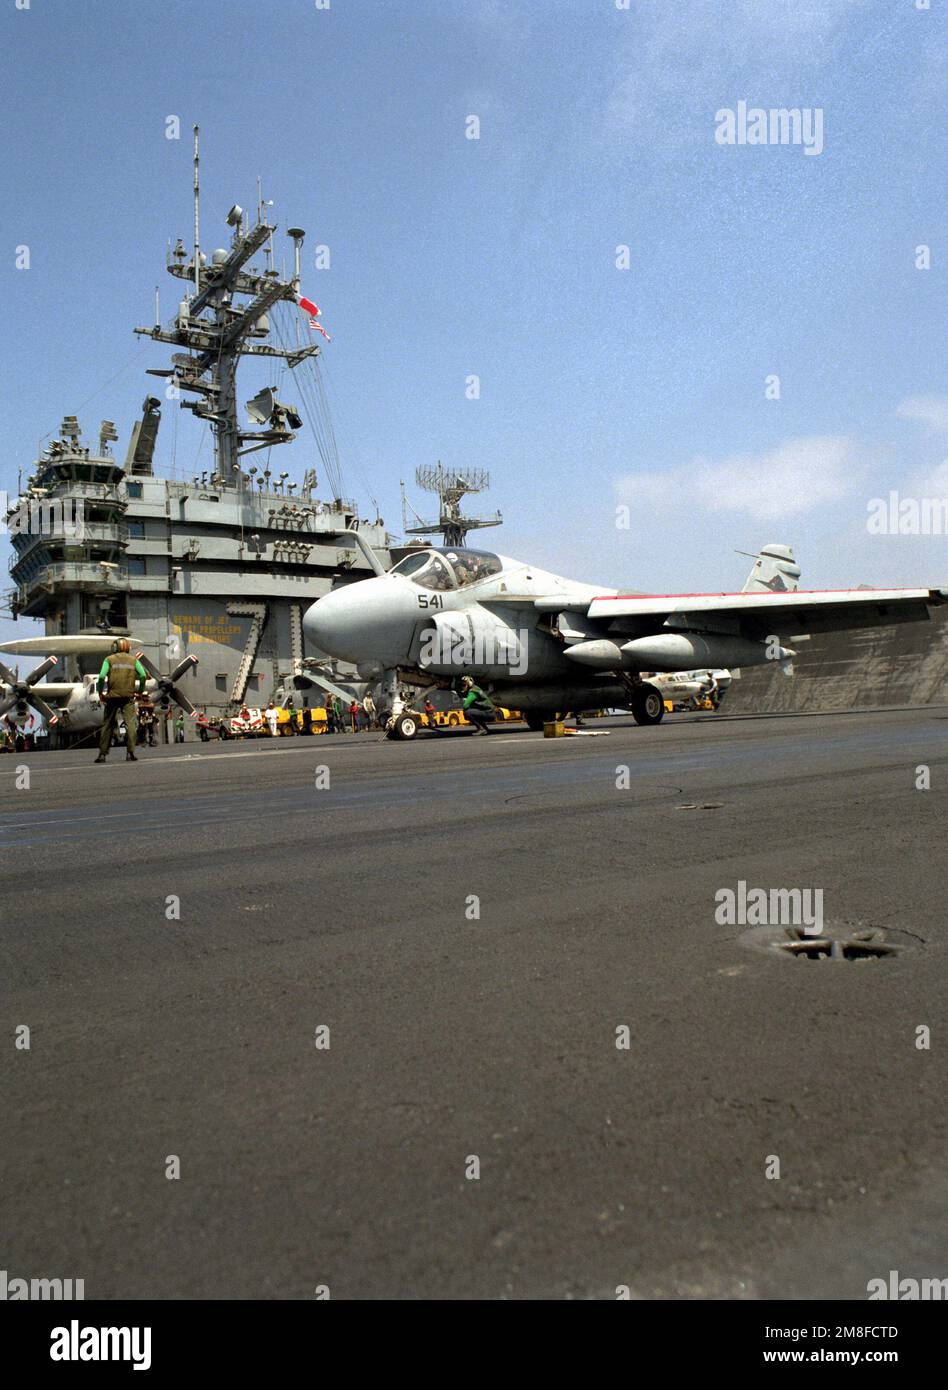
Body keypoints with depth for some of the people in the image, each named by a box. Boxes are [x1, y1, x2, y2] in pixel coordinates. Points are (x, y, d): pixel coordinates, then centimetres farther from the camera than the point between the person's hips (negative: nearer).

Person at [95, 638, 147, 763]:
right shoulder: (133, 660, 10)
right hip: (128, 696, 0)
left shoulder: (109, 659, 5)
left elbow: (102, 676, -8)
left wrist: (100, 692, 1)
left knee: (107, 725, 9)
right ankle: (130, 753, -15)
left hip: (112, 696, 0)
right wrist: (141, 691, 8)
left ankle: (102, 754, 11)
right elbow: (143, 675, -2)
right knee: (130, 723, -3)